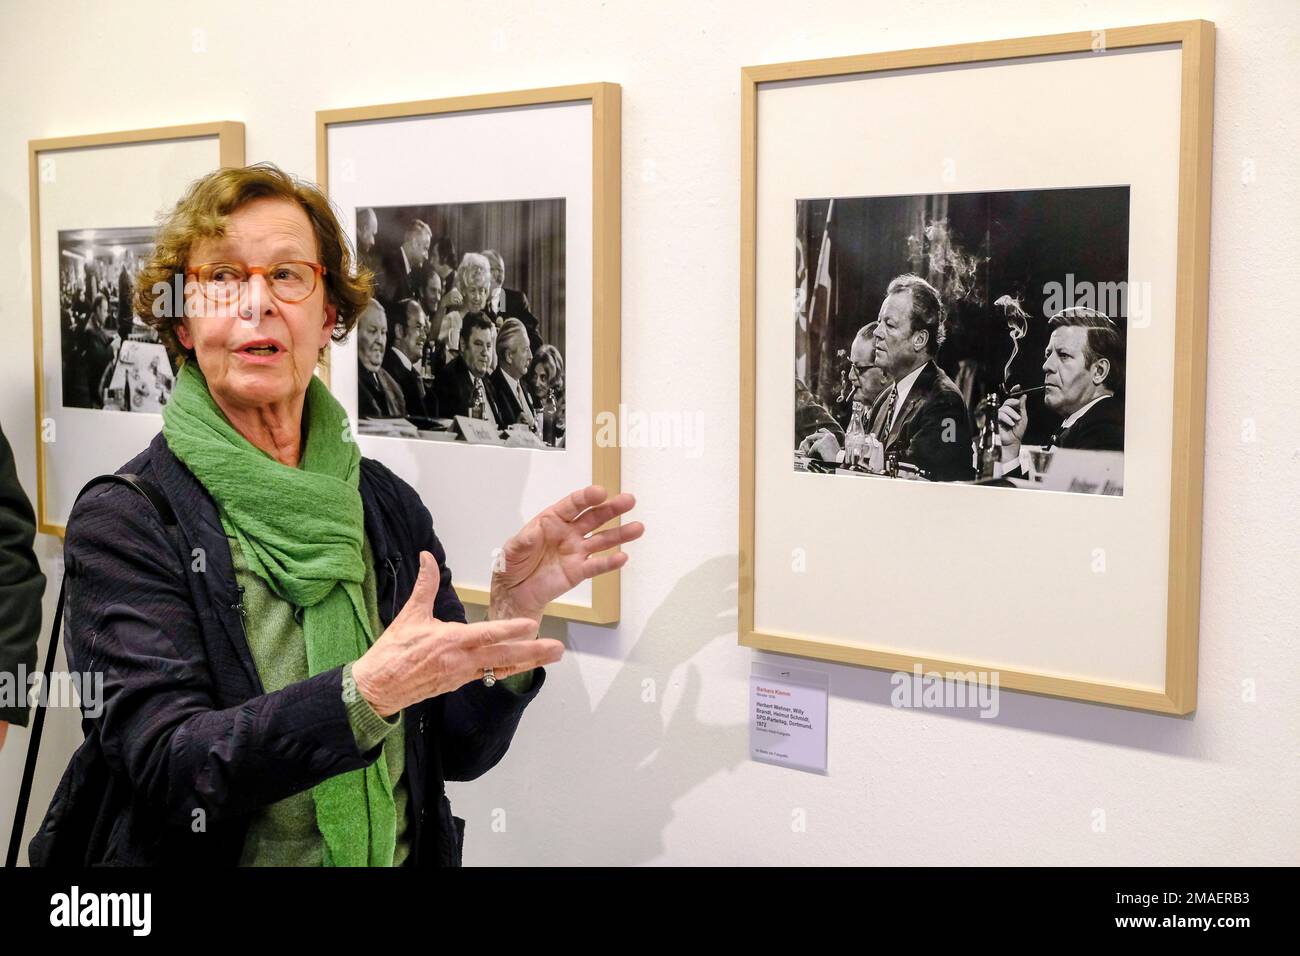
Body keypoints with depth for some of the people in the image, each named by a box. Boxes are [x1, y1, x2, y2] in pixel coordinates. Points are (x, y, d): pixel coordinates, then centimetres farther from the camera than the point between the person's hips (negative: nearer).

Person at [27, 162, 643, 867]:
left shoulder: (388, 505, -5)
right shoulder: (121, 521, -14)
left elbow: (458, 753, -5)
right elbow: (166, 767, -24)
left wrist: (513, 617, -21)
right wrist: (366, 691, -36)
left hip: (399, 855, 3)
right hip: (199, 857, -3)